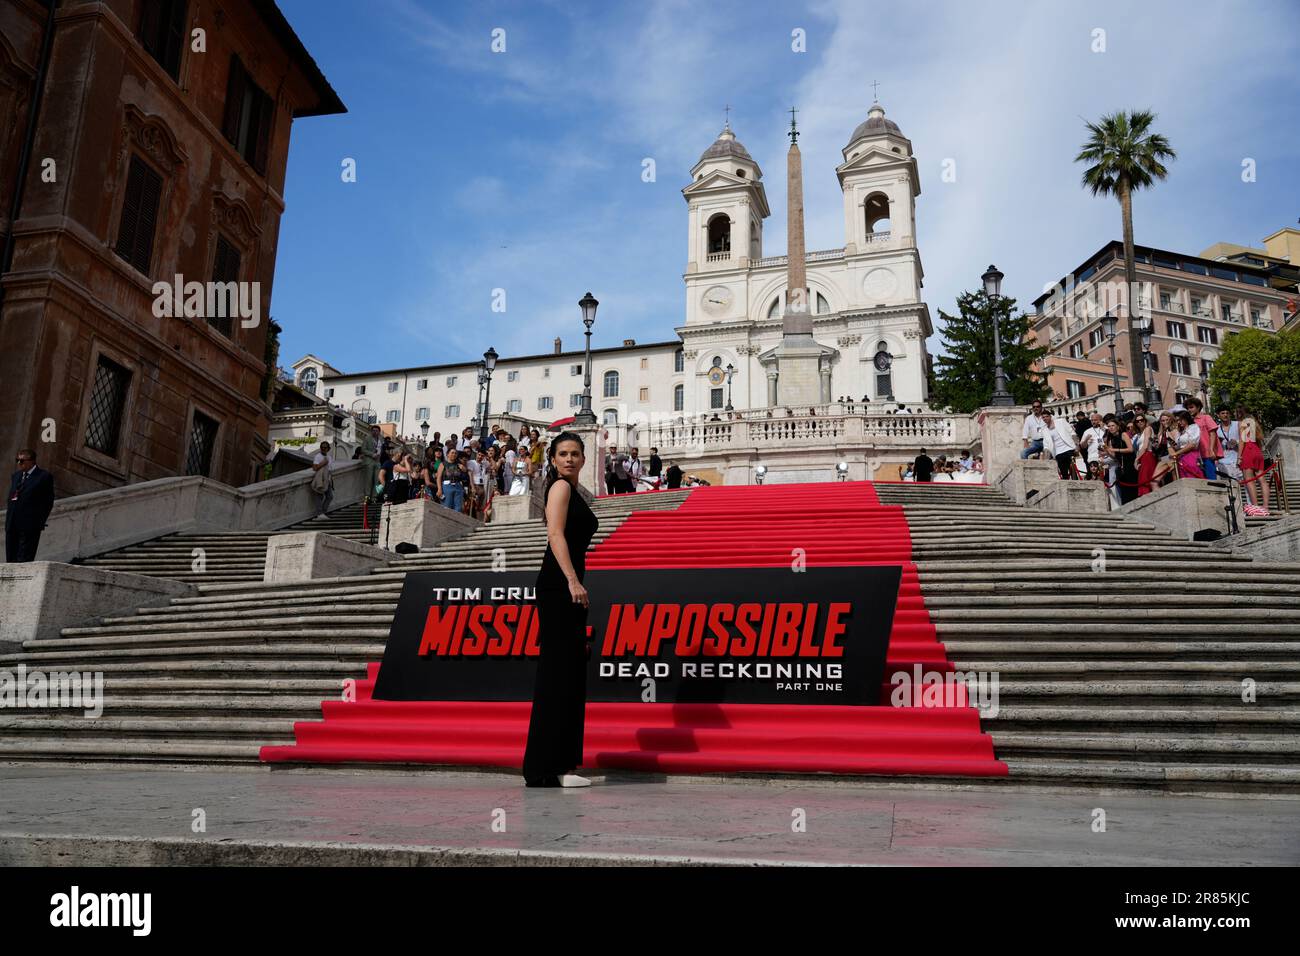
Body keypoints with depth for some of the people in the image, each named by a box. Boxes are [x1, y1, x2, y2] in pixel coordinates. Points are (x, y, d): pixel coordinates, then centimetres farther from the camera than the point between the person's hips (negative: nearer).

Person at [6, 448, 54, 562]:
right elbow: (10, 498, 20)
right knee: (11, 560, 7)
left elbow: (48, 502, -5)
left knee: (25, 561, -9)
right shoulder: (15, 476, 18)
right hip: (12, 526, 7)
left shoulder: (44, 476, -3)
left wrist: (40, 522, -10)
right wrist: (8, 519, 10)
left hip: (30, 527, -7)